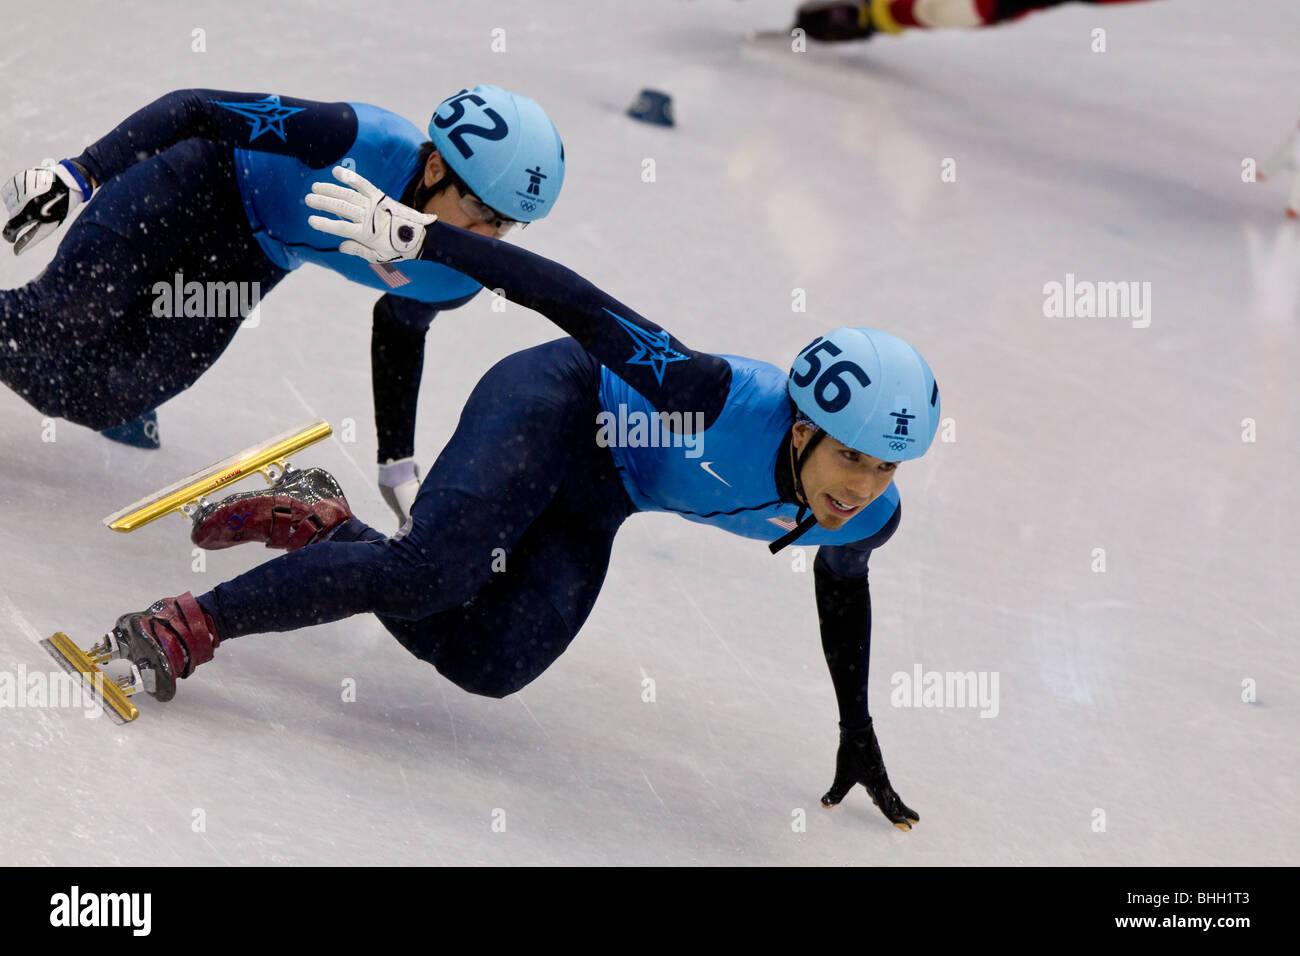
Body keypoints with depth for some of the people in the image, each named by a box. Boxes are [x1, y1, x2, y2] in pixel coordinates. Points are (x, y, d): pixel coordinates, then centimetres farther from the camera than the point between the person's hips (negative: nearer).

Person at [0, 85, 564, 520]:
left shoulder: (459, 279, -17)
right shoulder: (365, 142, -36)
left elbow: (400, 327, 7)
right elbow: (193, 110, -27)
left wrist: (398, 466, 11)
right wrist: (80, 175, -30)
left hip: (252, 261, 5)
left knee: (91, 400, -8)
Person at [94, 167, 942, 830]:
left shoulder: (869, 519, -17)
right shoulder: (724, 400, -37)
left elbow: (843, 591, 7)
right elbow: (581, 305, -34)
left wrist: (858, 734, 17)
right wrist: (421, 238, -37)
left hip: (591, 503, 6)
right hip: (551, 405, -6)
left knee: (484, 665, -6)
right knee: (429, 572, -31)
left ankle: (321, 523, 13)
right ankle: (191, 627, -21)